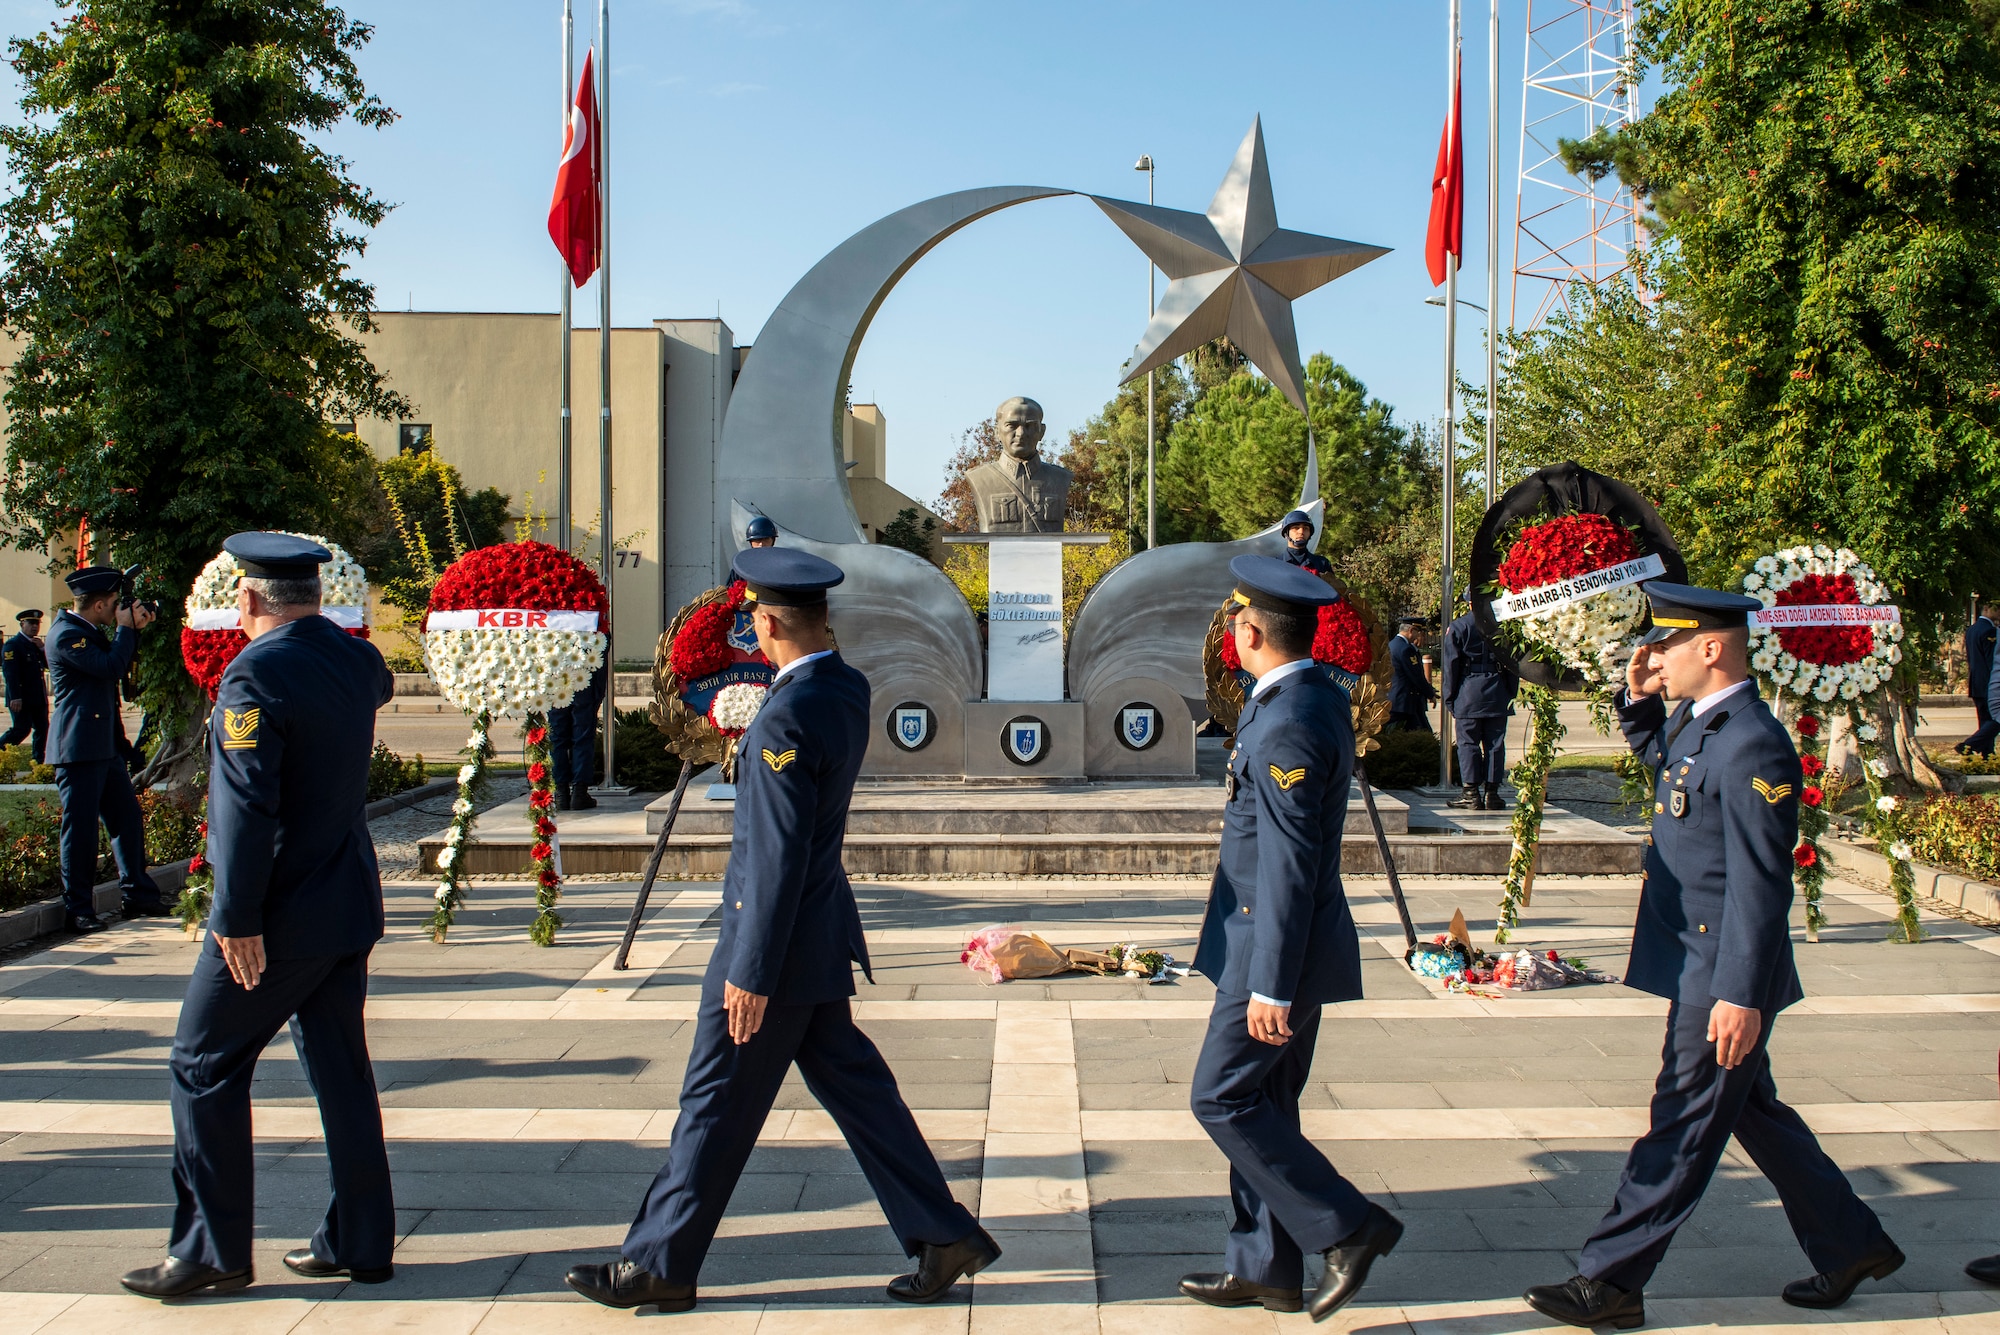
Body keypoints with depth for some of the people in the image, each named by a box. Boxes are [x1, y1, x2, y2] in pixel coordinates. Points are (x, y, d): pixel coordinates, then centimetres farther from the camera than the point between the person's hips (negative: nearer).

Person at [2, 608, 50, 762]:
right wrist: (15, 697, -23)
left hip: (39, 697, 8)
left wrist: (42, 649, -2)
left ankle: (39, 761, 10)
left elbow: (49, 664, 15)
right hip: (22, 698, -8)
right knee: (22, 730, -9)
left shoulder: (37, 643, 18)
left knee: (42, 729, 5)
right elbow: (9, 672, -16)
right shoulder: (12, 644, -8)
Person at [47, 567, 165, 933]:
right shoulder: (66, 634, -15)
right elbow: (111, 666, -23)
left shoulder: (90, 631, 15)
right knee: (81, 828, -4)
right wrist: (125, 627, -10)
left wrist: (134, 630, 11)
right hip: (78, 748, -10)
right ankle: (79, 909, 4)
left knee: (129, 819, 12)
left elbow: (118, 664, 24)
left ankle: (139, 895, 21)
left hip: (104, 747, 10)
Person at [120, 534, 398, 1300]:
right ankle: (360, 1243, 18)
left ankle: (211, 1251, 10)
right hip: (349, 906, 8)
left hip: (280, 917, -8)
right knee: (341, 1069, 13)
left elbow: (247, 806, -23)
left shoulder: (256, 673, -18)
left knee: (205, 1067, 5)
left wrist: (238, 919, -20)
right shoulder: (357, 661, 5)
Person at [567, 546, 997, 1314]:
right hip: (821, 938, 9)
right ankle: (942, 1235, 18)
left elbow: (780, 855, -24)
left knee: (718, 1104, 4)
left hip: (778, 940, -9)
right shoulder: (849, 690, 3)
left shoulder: (787, 718, -24)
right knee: (852, 1085, 15)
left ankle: (659, 1264, 18)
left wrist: (751, 973, -20)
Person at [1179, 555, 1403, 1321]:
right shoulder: (1317, 698, 9)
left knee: (1223, 1099, -3)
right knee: (1262, 1105, 15)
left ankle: (1346, 1228, 4)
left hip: (1280, 943, -10)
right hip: (1286, 941, 10)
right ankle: (1265, 1270, 23)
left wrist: (1270, 986, -23)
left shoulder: (1289, 727, -23)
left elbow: (1288, 866, -24)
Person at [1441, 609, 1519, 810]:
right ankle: (1492, 793, 7)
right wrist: (1511, 694, 14)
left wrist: (1450, 703, 5)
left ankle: (1471, 794, 2)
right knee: (1495, 744, 6)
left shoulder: (1457, 628, -1)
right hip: (1498, 695, 2)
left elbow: (1451, 667, -1)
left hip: (1468, 695, -2)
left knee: (1468, 743, 3)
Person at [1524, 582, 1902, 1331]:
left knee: (1683, 1127, -1)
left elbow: (1760, 883, -24)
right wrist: (1638, 700, 13)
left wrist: (1741, 994, -24)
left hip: (1723, 979, -10)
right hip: (1701, 968, 10)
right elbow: (1656, 757, 33)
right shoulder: (1695, 726, 7)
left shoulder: (1753, 746, -22)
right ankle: (1851, 1245, 35)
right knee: (1752, 1111, 20)